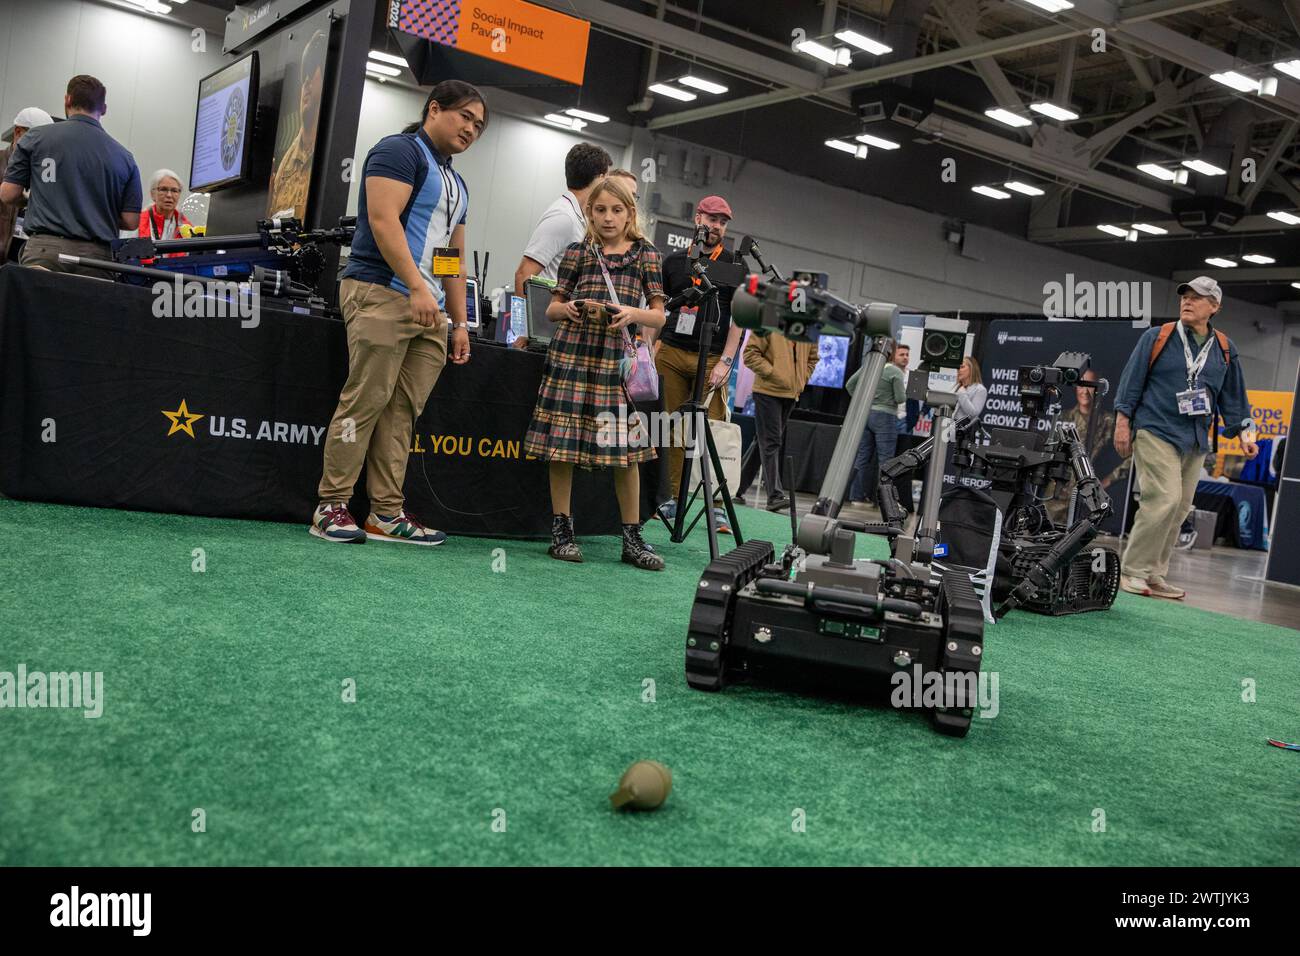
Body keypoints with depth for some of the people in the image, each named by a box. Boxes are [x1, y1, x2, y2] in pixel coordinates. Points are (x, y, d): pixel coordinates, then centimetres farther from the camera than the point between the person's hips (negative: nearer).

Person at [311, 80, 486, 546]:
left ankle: (387, 513, 4)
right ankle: (331, 506, -5)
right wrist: (417, 286, -21)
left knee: (402, 411, 3)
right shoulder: (400, 151, -1)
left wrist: (460, 322, 19)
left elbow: (455, 257, 26)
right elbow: (383, 219, -14)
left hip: (429, 310, 8)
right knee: (366, 400, -11)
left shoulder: (455, 182, 26)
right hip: (383, 294, -8)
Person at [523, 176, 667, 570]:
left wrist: (632, 314, -13)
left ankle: (632, 538, 7)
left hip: (618, 357, 0)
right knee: (562, 440, -2)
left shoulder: (647, 256, 11)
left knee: (625, 447, -1)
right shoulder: (577, 252, 11)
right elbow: (552, 308, 14)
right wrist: (567, 308, -9)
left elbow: (659, 316, 8)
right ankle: (561, 530, 7)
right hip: (572, 352, 0)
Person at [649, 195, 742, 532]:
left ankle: (717, 506, -5)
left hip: (710, 359, -2)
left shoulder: (734, 265, 8)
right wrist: (651, 348, 7)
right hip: (671, 353, 2)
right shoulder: (674, 261, 15)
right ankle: (676, 498, 9)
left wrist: (725, 361, -8)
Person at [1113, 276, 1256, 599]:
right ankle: (1133, 571, -9)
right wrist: (1123, 421, -5)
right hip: (1155, 431, -5)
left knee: (1178, 510, 4)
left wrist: (1244, 432, 10)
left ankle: (1154, 576, 13)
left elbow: (1233, 395, 18)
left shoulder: (1225, 349, 12)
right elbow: (1132, 379, 0)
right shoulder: (1156, 337, 1)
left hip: (1195, 441, 5)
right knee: (1165, 499, -18)